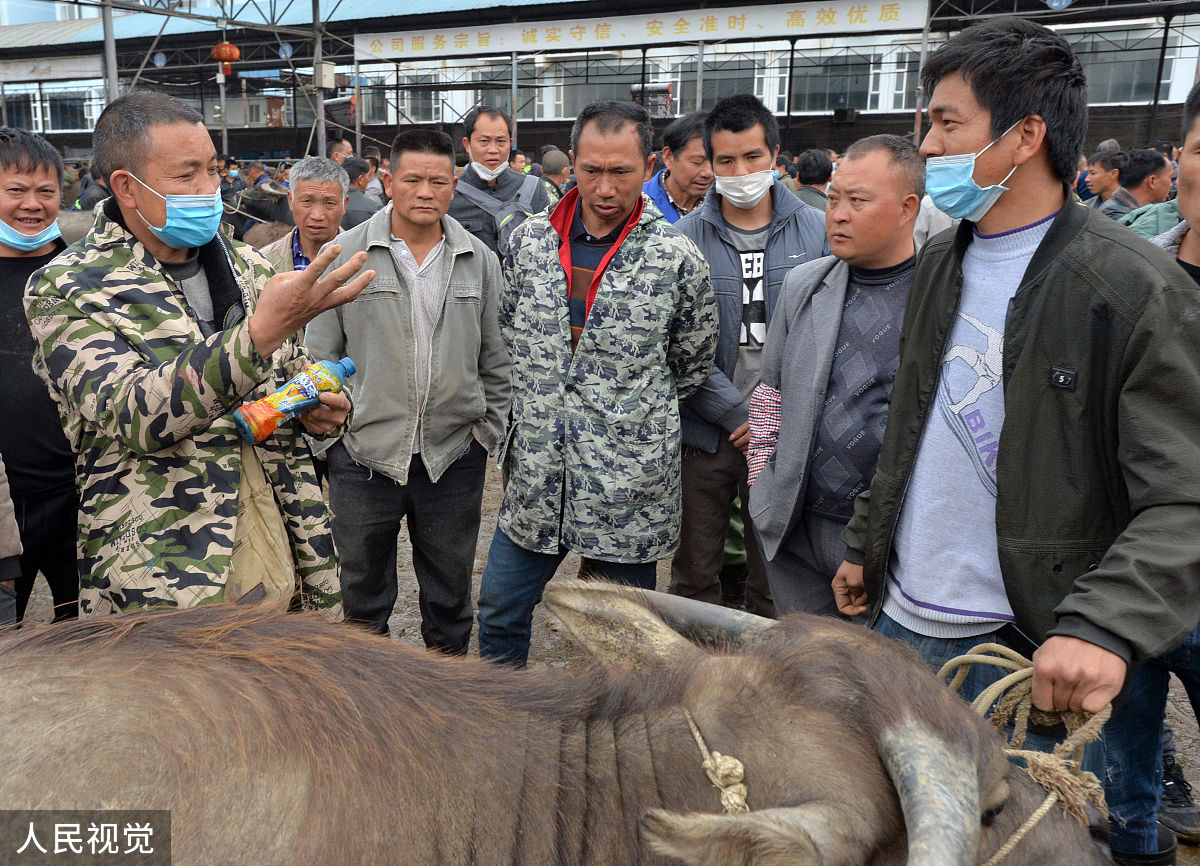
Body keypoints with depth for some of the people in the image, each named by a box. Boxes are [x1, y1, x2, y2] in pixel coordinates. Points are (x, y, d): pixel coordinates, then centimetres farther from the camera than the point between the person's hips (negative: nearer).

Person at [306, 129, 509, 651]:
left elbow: (495, 359, 8)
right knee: (364, 592, 15)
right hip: (363, 455, -1)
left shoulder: (479, 261, 4)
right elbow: (320, 356, 1)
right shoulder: (345, 256, -2)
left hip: (454, 456, 2)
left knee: (450, 593, 16)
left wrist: (490, 429, 4)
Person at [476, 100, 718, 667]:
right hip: (535, 479, 4)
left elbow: (692, 368, 4)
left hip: (628, 490, -3)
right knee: (500, 612, 16)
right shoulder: (529, 241, 1)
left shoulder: (677, 260, -8)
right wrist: (536, 414, 12)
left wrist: (627, 419, 7)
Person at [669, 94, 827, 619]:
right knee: (693, 577, 11)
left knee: (773, 579, 12)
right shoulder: (684, 238, -3)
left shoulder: (817, 232, 1)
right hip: (705, 432, 0)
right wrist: (737, 414, -12)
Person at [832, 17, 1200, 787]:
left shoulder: (1138, 290, -14)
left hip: (1028, 651, -6)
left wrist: (1105, 628, -32)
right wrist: (866, 543, 19)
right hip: (900, 619, 7)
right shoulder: (941, 263, 8)